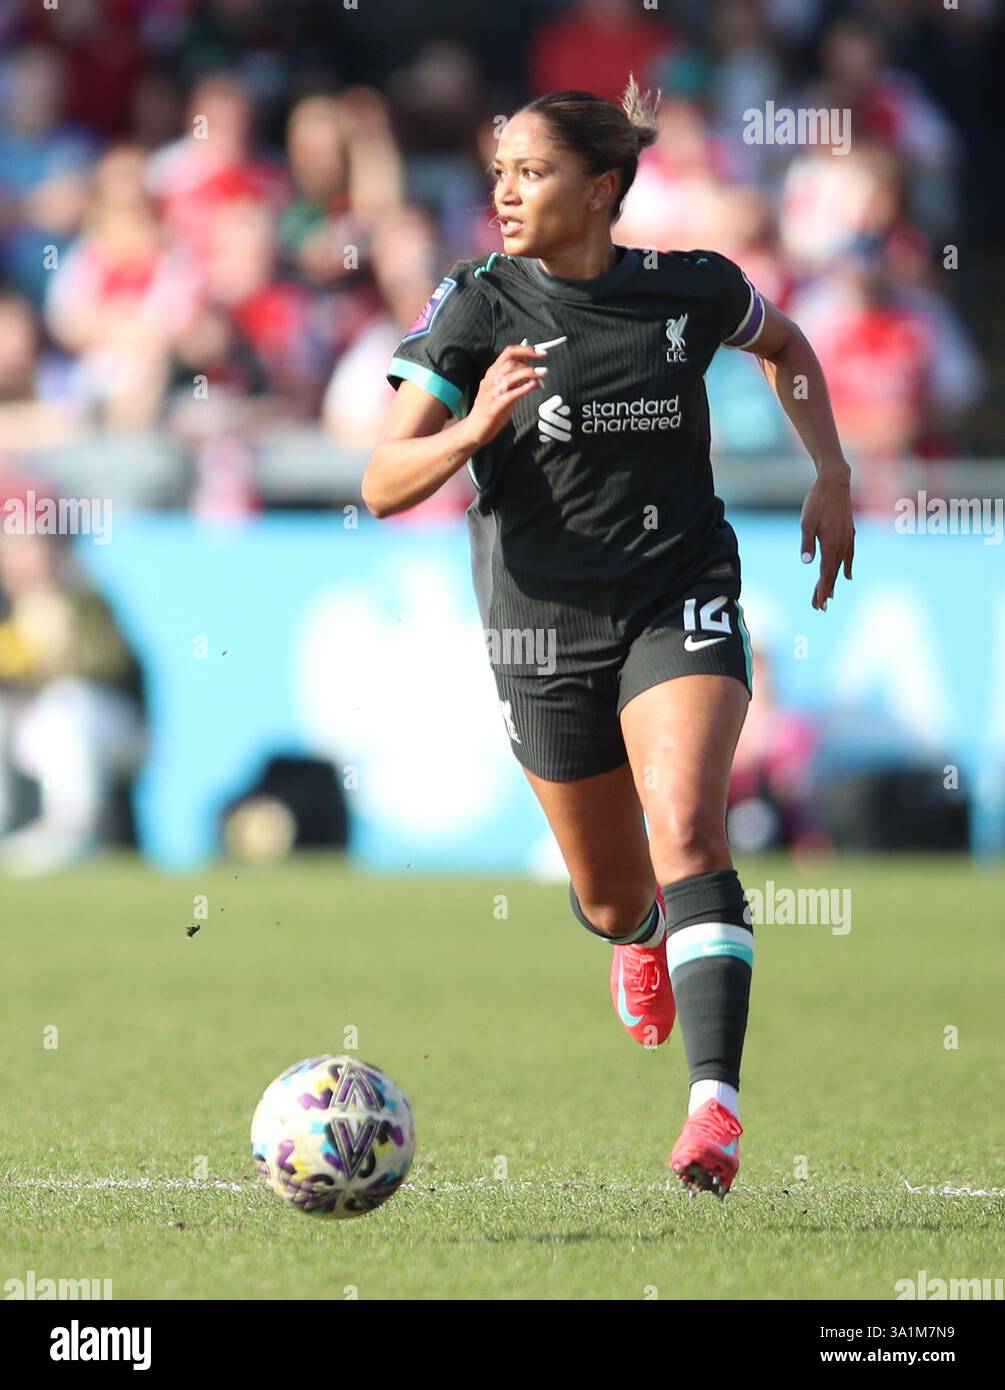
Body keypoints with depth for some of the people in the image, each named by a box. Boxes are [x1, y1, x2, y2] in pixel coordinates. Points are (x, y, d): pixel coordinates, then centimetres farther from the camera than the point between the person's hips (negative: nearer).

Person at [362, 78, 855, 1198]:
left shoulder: (691, 291, -3)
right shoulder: (476, 309, -9)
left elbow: (784, 346, 21)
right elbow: (382, 484, -14)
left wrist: (831, 472, 11)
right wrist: (473, 430, -32)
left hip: (681, 606, -1)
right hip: (547, 628, 1)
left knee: (686, 827, -24)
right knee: (609, 889, 14)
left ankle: (715, 1107, -30)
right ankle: (637, 938, 54)